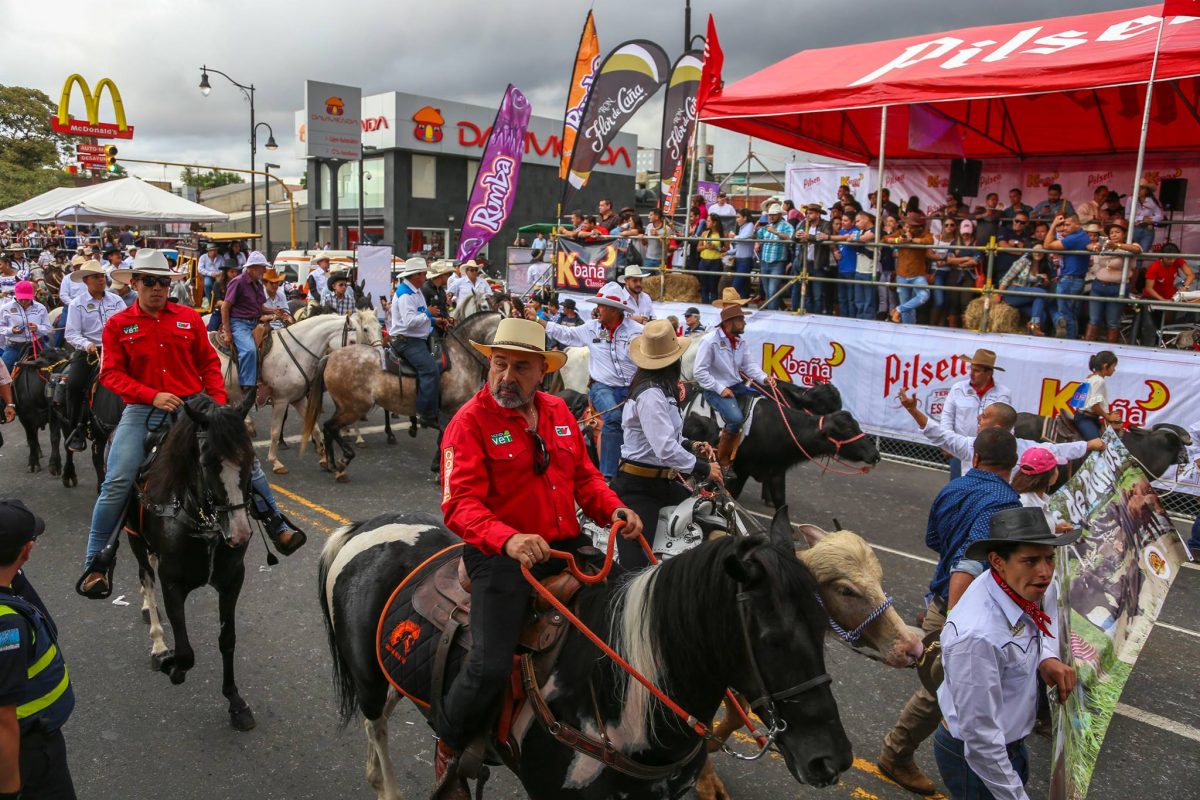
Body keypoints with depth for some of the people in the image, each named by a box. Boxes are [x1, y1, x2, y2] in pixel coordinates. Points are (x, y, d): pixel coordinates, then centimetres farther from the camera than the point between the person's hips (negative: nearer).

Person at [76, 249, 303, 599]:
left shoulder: (189, 317, 6)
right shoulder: (118, 324, 2)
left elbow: (209, 363, 10)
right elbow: (111, 374, -3)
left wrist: (219, 403, -2)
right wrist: (152, 395, -18)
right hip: (142, 410, -1)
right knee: (117, 483, -11)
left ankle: (277, 527, 13)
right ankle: (96, 564, 7)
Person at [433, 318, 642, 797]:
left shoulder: (558, 412, 9)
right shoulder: (470, 423, -10)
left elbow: (584, 476, 16)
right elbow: (460, 505, -20)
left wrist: (613, 509, -4)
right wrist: (508, 540, -37)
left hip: (566, 544, 6)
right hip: (500, 555, -6)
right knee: (491, 666, -19)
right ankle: (448, 749, 15)